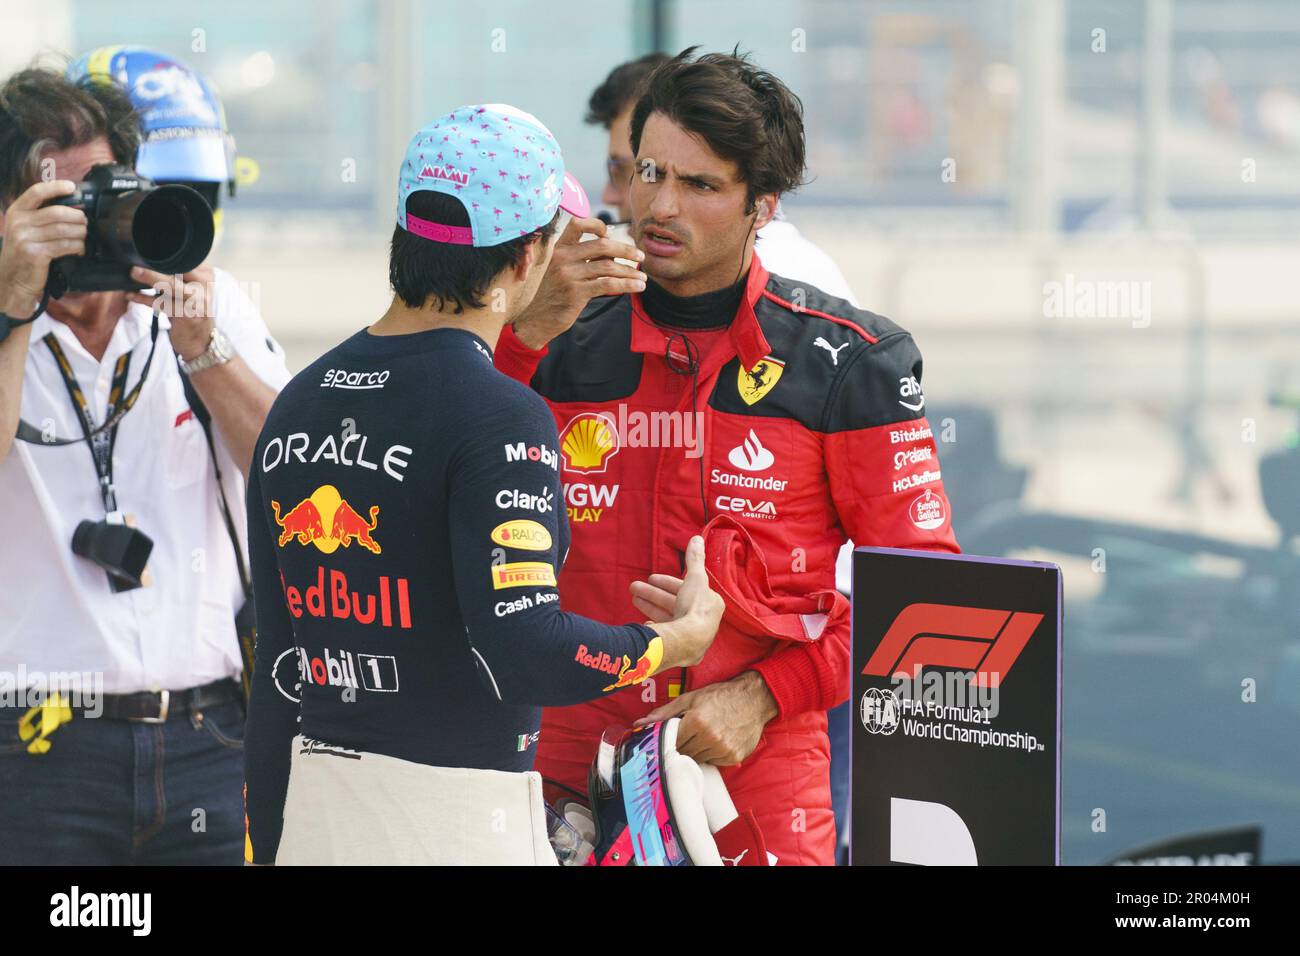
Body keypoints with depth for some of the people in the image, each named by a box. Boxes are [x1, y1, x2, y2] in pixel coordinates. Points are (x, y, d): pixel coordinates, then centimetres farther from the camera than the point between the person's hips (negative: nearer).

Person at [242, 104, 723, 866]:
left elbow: (277, 669, 12)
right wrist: (682, 639, -6)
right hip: (458, 814, -7)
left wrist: (268, 845, 18)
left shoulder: (298, 404, 8)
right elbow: (525, 651, -23)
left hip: (311, 799, 7)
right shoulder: (500, 416, -15)